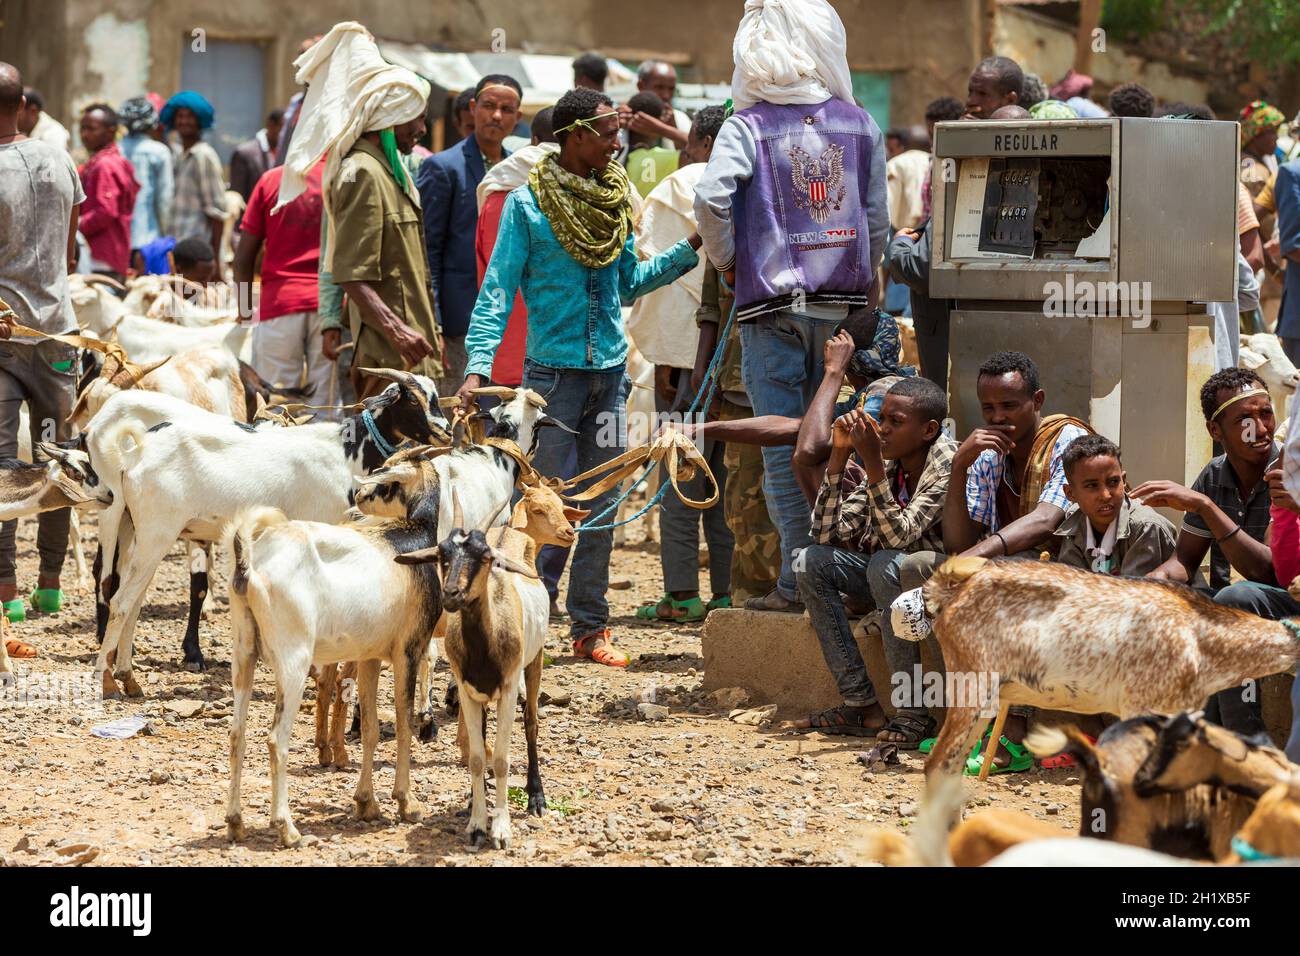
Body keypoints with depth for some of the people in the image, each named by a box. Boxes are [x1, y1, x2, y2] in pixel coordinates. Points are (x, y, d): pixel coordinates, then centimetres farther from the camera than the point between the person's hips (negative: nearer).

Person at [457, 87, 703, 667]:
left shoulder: (616, 199, 10)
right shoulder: (528, 203, -6)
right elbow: (498, 290, -9)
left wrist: (689, 250, 11)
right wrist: (478, 365, -20)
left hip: (610, 368, 5)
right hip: (554, 368, -5)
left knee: (600, 507, 8)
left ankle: (590, 627, 14)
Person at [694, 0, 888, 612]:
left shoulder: (747, 125, -5)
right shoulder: (858, 124, 5)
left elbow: (711, 198, -19)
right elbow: (877, 216, 8)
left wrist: (726, 262, -3)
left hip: (772, 297, -3)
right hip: (842, 298, 3)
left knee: (782, 443, 1)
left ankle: (797, 579, 0)